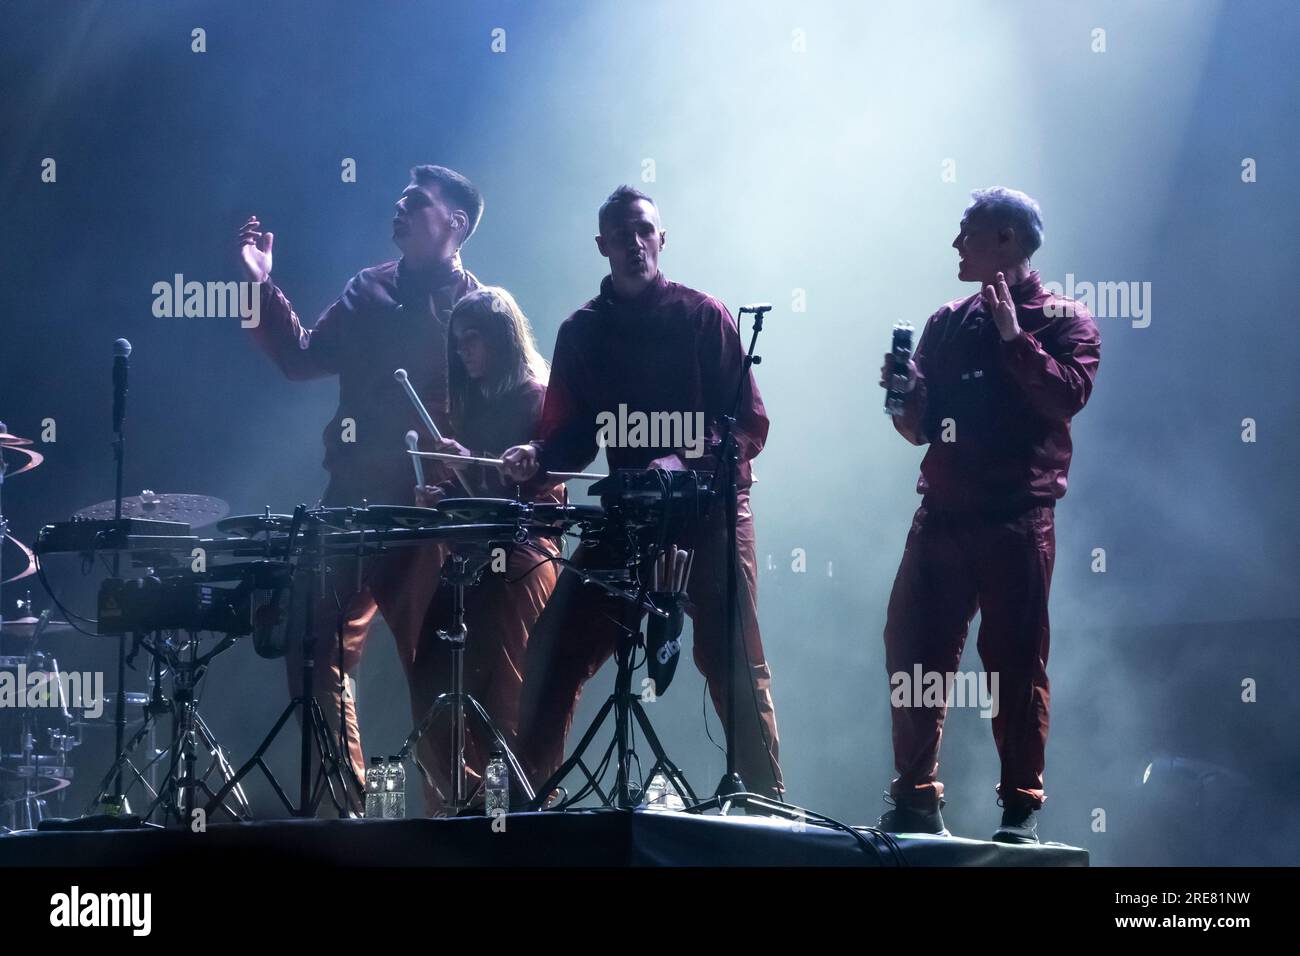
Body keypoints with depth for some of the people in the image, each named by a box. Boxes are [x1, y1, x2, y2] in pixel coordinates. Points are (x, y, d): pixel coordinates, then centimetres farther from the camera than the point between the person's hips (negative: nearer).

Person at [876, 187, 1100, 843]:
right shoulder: (947, 324, 17)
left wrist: (1013, 336, -14)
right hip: (943, 516, 5)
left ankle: (1021, 811, 2)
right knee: (912, 652, -1)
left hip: (1016, 519, -5)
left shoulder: (1063, 321, 3)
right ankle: (916, 800, 5)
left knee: (1016, 665, -3)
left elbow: (1067, 395, -15)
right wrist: (904, 392, -2)